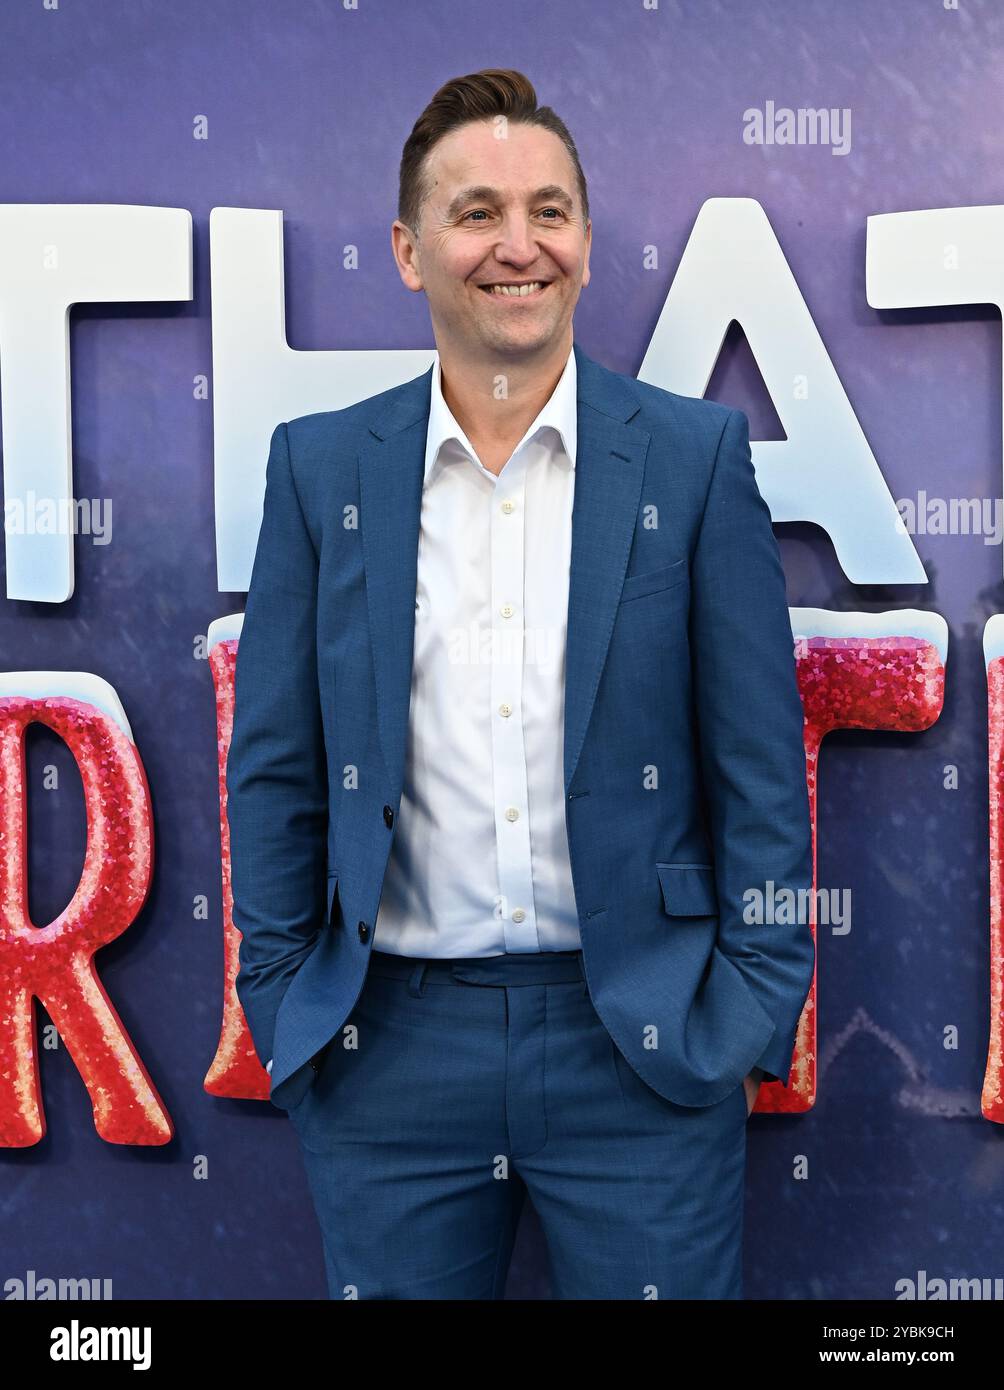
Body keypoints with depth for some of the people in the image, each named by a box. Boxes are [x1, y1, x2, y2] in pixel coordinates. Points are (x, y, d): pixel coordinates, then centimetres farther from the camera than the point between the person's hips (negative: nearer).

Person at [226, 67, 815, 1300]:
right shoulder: (320, 466, 3)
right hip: (390, 1048, 2)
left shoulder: (695, 455, -1)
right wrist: (281, 1005, 2)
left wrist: (756, 1010, -4)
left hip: (645, 1047, -1)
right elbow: (275, 764, 5)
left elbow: (760, 764, -1)